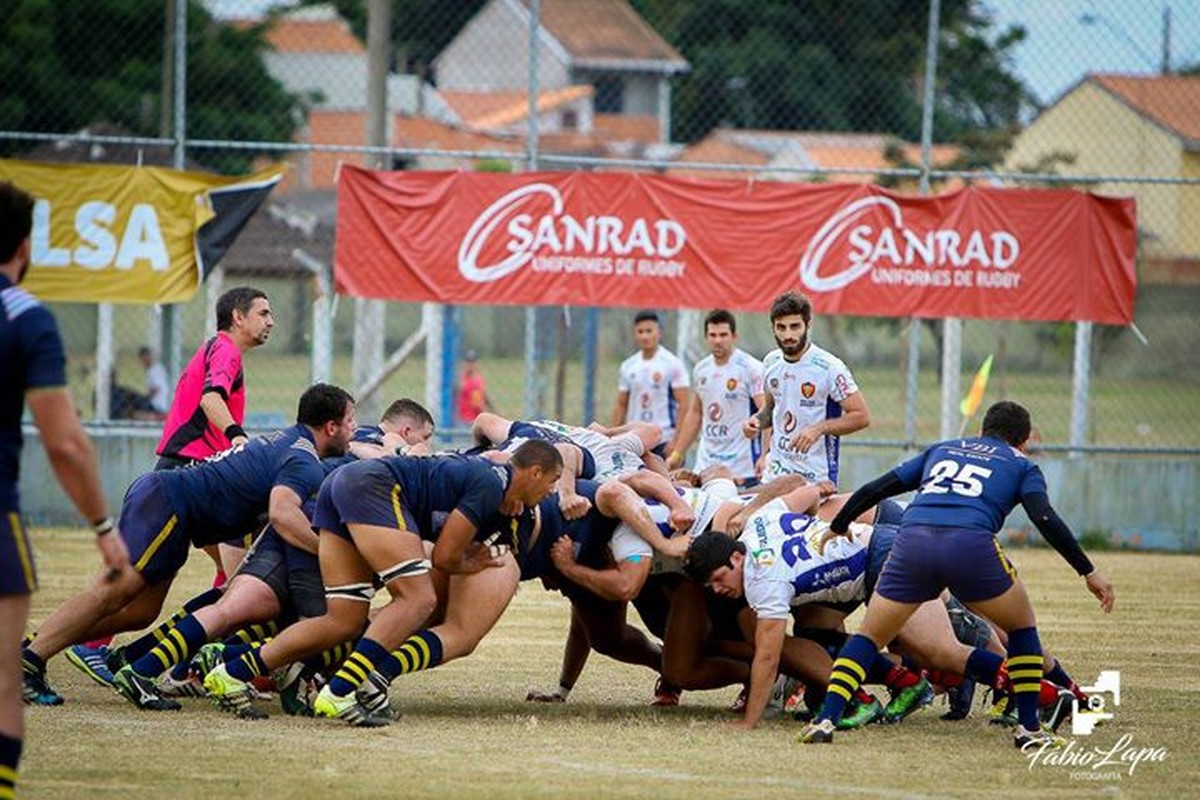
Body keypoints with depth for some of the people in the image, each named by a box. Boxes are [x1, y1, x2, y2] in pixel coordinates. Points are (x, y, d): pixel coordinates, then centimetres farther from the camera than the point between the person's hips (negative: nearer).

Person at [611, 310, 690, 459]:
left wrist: (677, 440, -16)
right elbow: (621, 406, 15)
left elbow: (683, 406, -9)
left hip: (664, 442, -5)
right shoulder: (628, 366, 10)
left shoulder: (672, 364, -5)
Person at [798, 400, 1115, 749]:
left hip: (912, 540, 2)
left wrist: (838, 527, 42)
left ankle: (825, 720, 0)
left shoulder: (941, 450, 34)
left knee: (870, 636, 17)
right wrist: (1088, 572, 7)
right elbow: (1046, 520, 7)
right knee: (1022, 626, 22)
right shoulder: (1020, 465, 24)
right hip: (970, 544, -2)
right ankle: (1028, 729, 18)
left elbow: (875, 489, 30)